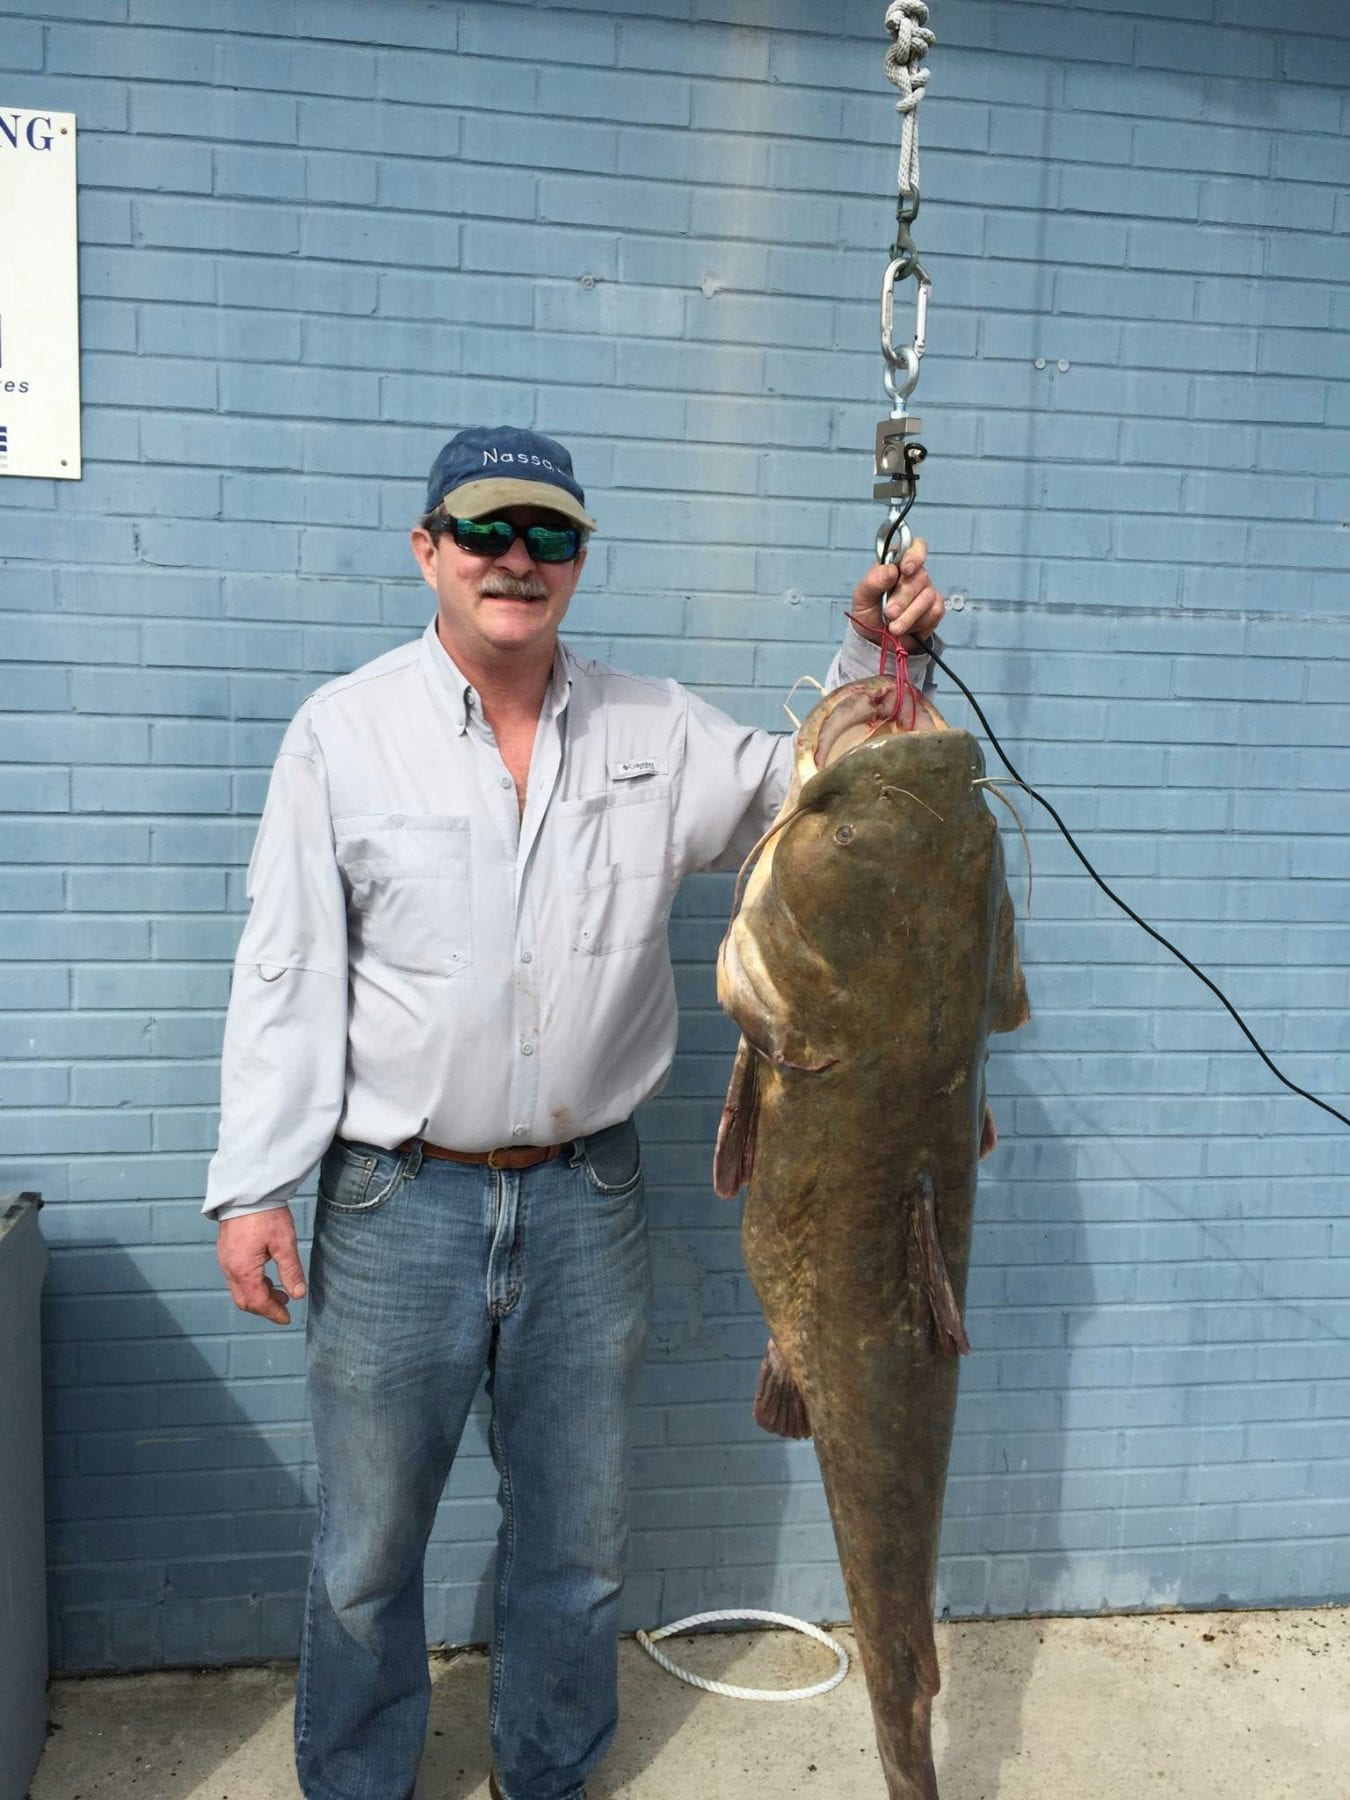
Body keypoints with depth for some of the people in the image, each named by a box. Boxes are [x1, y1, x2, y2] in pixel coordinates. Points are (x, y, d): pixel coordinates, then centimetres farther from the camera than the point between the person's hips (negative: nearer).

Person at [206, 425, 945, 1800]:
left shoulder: (658, 731, 3)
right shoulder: (344, 729, -2)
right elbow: (285, 972, -3)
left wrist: (871, 654, -4)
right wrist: (251, 1185, -6)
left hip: (586, 1197, 2)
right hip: (396, 1201, -2)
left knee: (576, 1535, 18)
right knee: (369, 1546, 13)